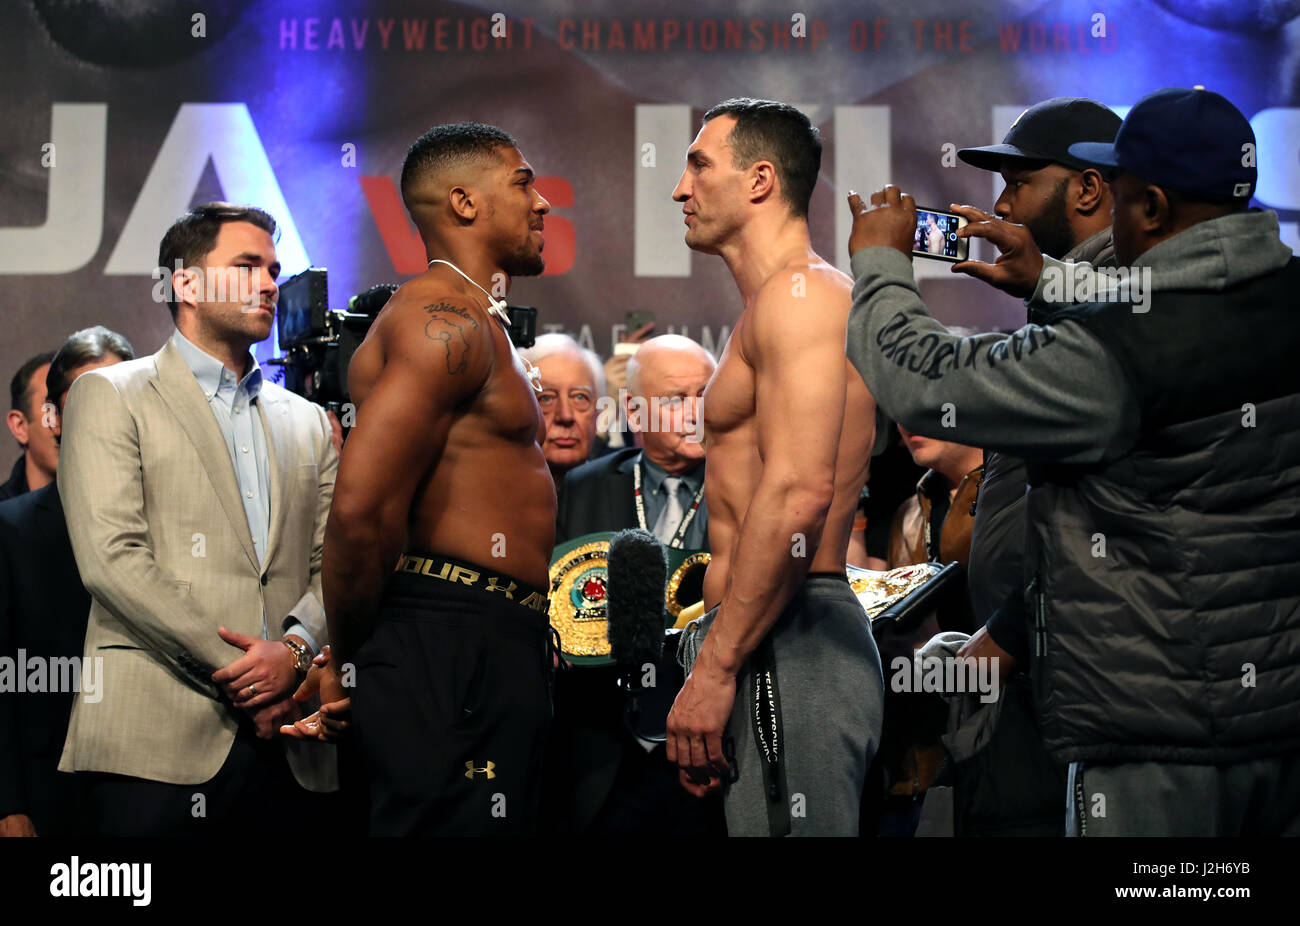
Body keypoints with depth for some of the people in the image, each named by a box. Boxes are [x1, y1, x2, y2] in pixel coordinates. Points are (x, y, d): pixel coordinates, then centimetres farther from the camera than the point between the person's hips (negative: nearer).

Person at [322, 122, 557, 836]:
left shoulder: (473, 324, 25)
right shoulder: (445, 320, -11)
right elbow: (362, 508, -21)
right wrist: (347, 663, -10)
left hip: (493, 655, 10)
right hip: (457, 653, -10)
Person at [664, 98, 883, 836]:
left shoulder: (798, 293, -9)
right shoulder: (779, 302, 24)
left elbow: (798, 493, -22)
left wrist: (715, 667, -22)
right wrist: (718, 653, 25)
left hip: (788, 650, -10)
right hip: (772, 644, 10)